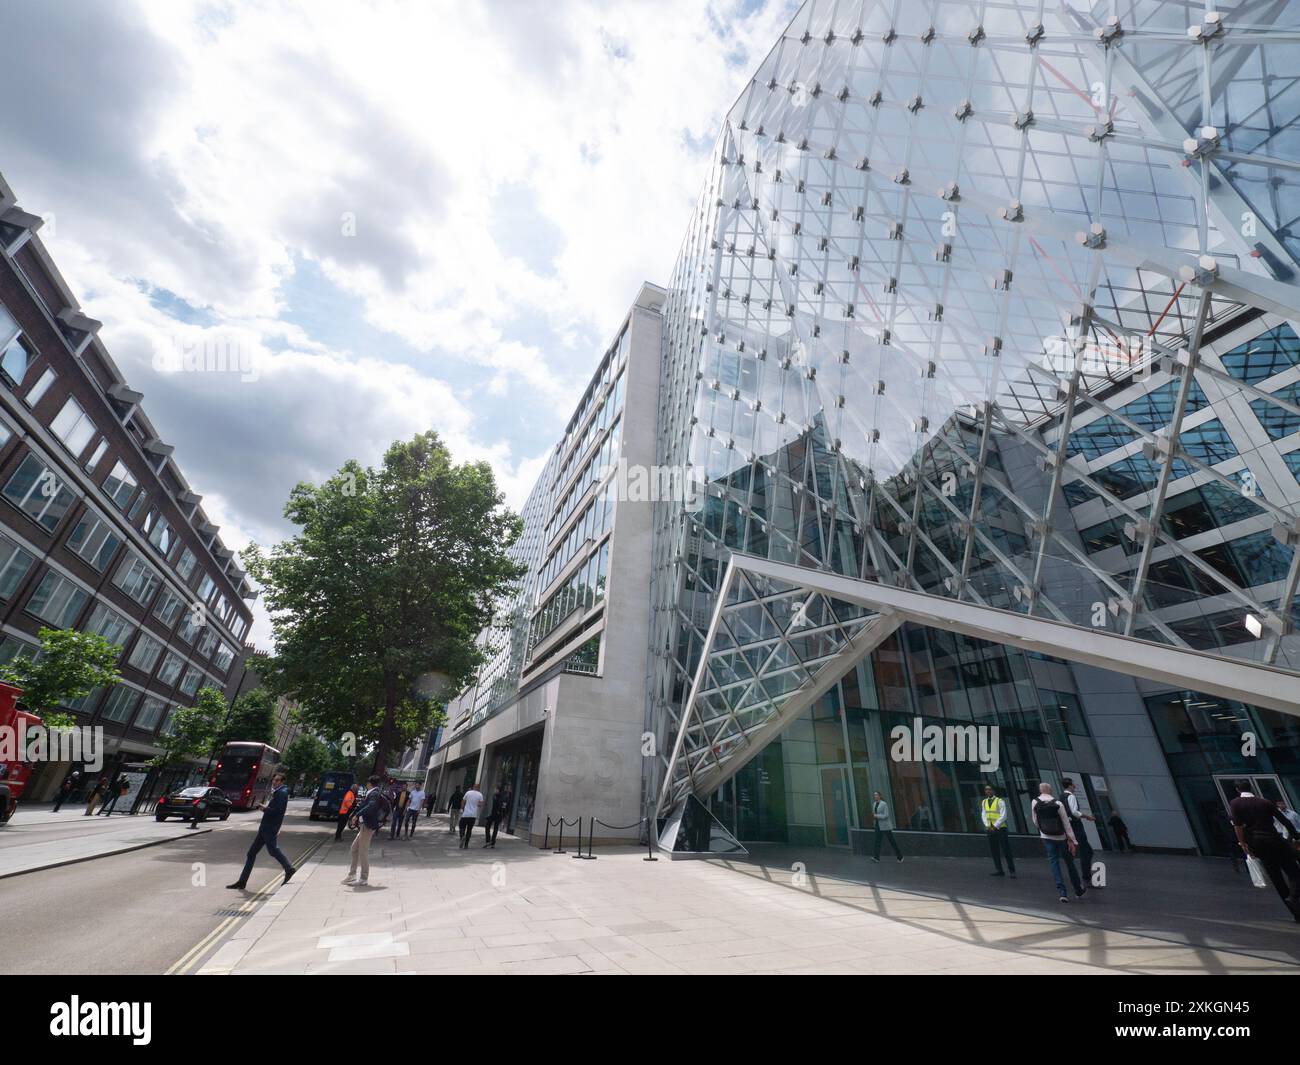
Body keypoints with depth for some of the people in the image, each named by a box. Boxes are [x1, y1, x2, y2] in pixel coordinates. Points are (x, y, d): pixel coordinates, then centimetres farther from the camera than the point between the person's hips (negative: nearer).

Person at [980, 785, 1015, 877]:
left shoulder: (1000, 801, -8)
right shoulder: (984, 802, 8)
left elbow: (1003, 816, -12)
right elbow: (983, 815, 6)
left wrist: (995, 827, -15)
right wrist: (988, 826, -9)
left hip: (1000, 829, -5)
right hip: (990, 830, 5)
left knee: (1006, 850, -3)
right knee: (994, 850, 8)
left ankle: (1012, 871, 7)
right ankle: (999, 870, 17)